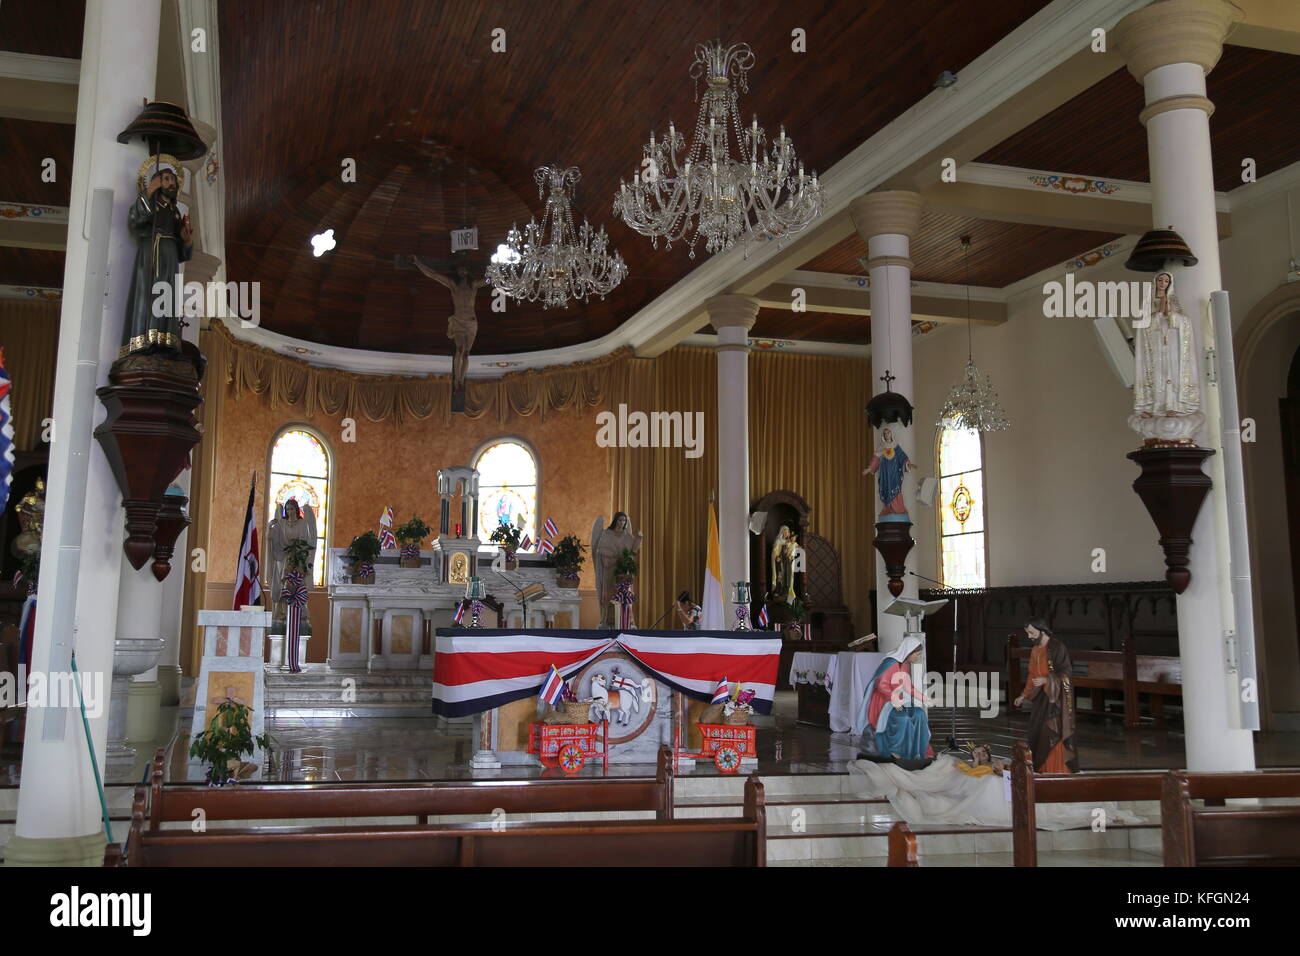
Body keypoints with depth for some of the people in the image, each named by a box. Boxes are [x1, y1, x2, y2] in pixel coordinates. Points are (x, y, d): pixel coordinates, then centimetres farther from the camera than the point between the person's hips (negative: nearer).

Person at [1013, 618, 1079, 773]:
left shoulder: (1057, 646, -13)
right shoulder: (1035, 651, 11)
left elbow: (1065, 672, -17)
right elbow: (1032, 675, 18)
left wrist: (1046, 679, -29)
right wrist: (1024, 695, 17)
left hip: (1057, 696, -8)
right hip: (1042, 696, 8)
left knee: (1055, 731, -7)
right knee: (1038, 730, 8)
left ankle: (1059, 768, 0)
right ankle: (1042, 766, 17)